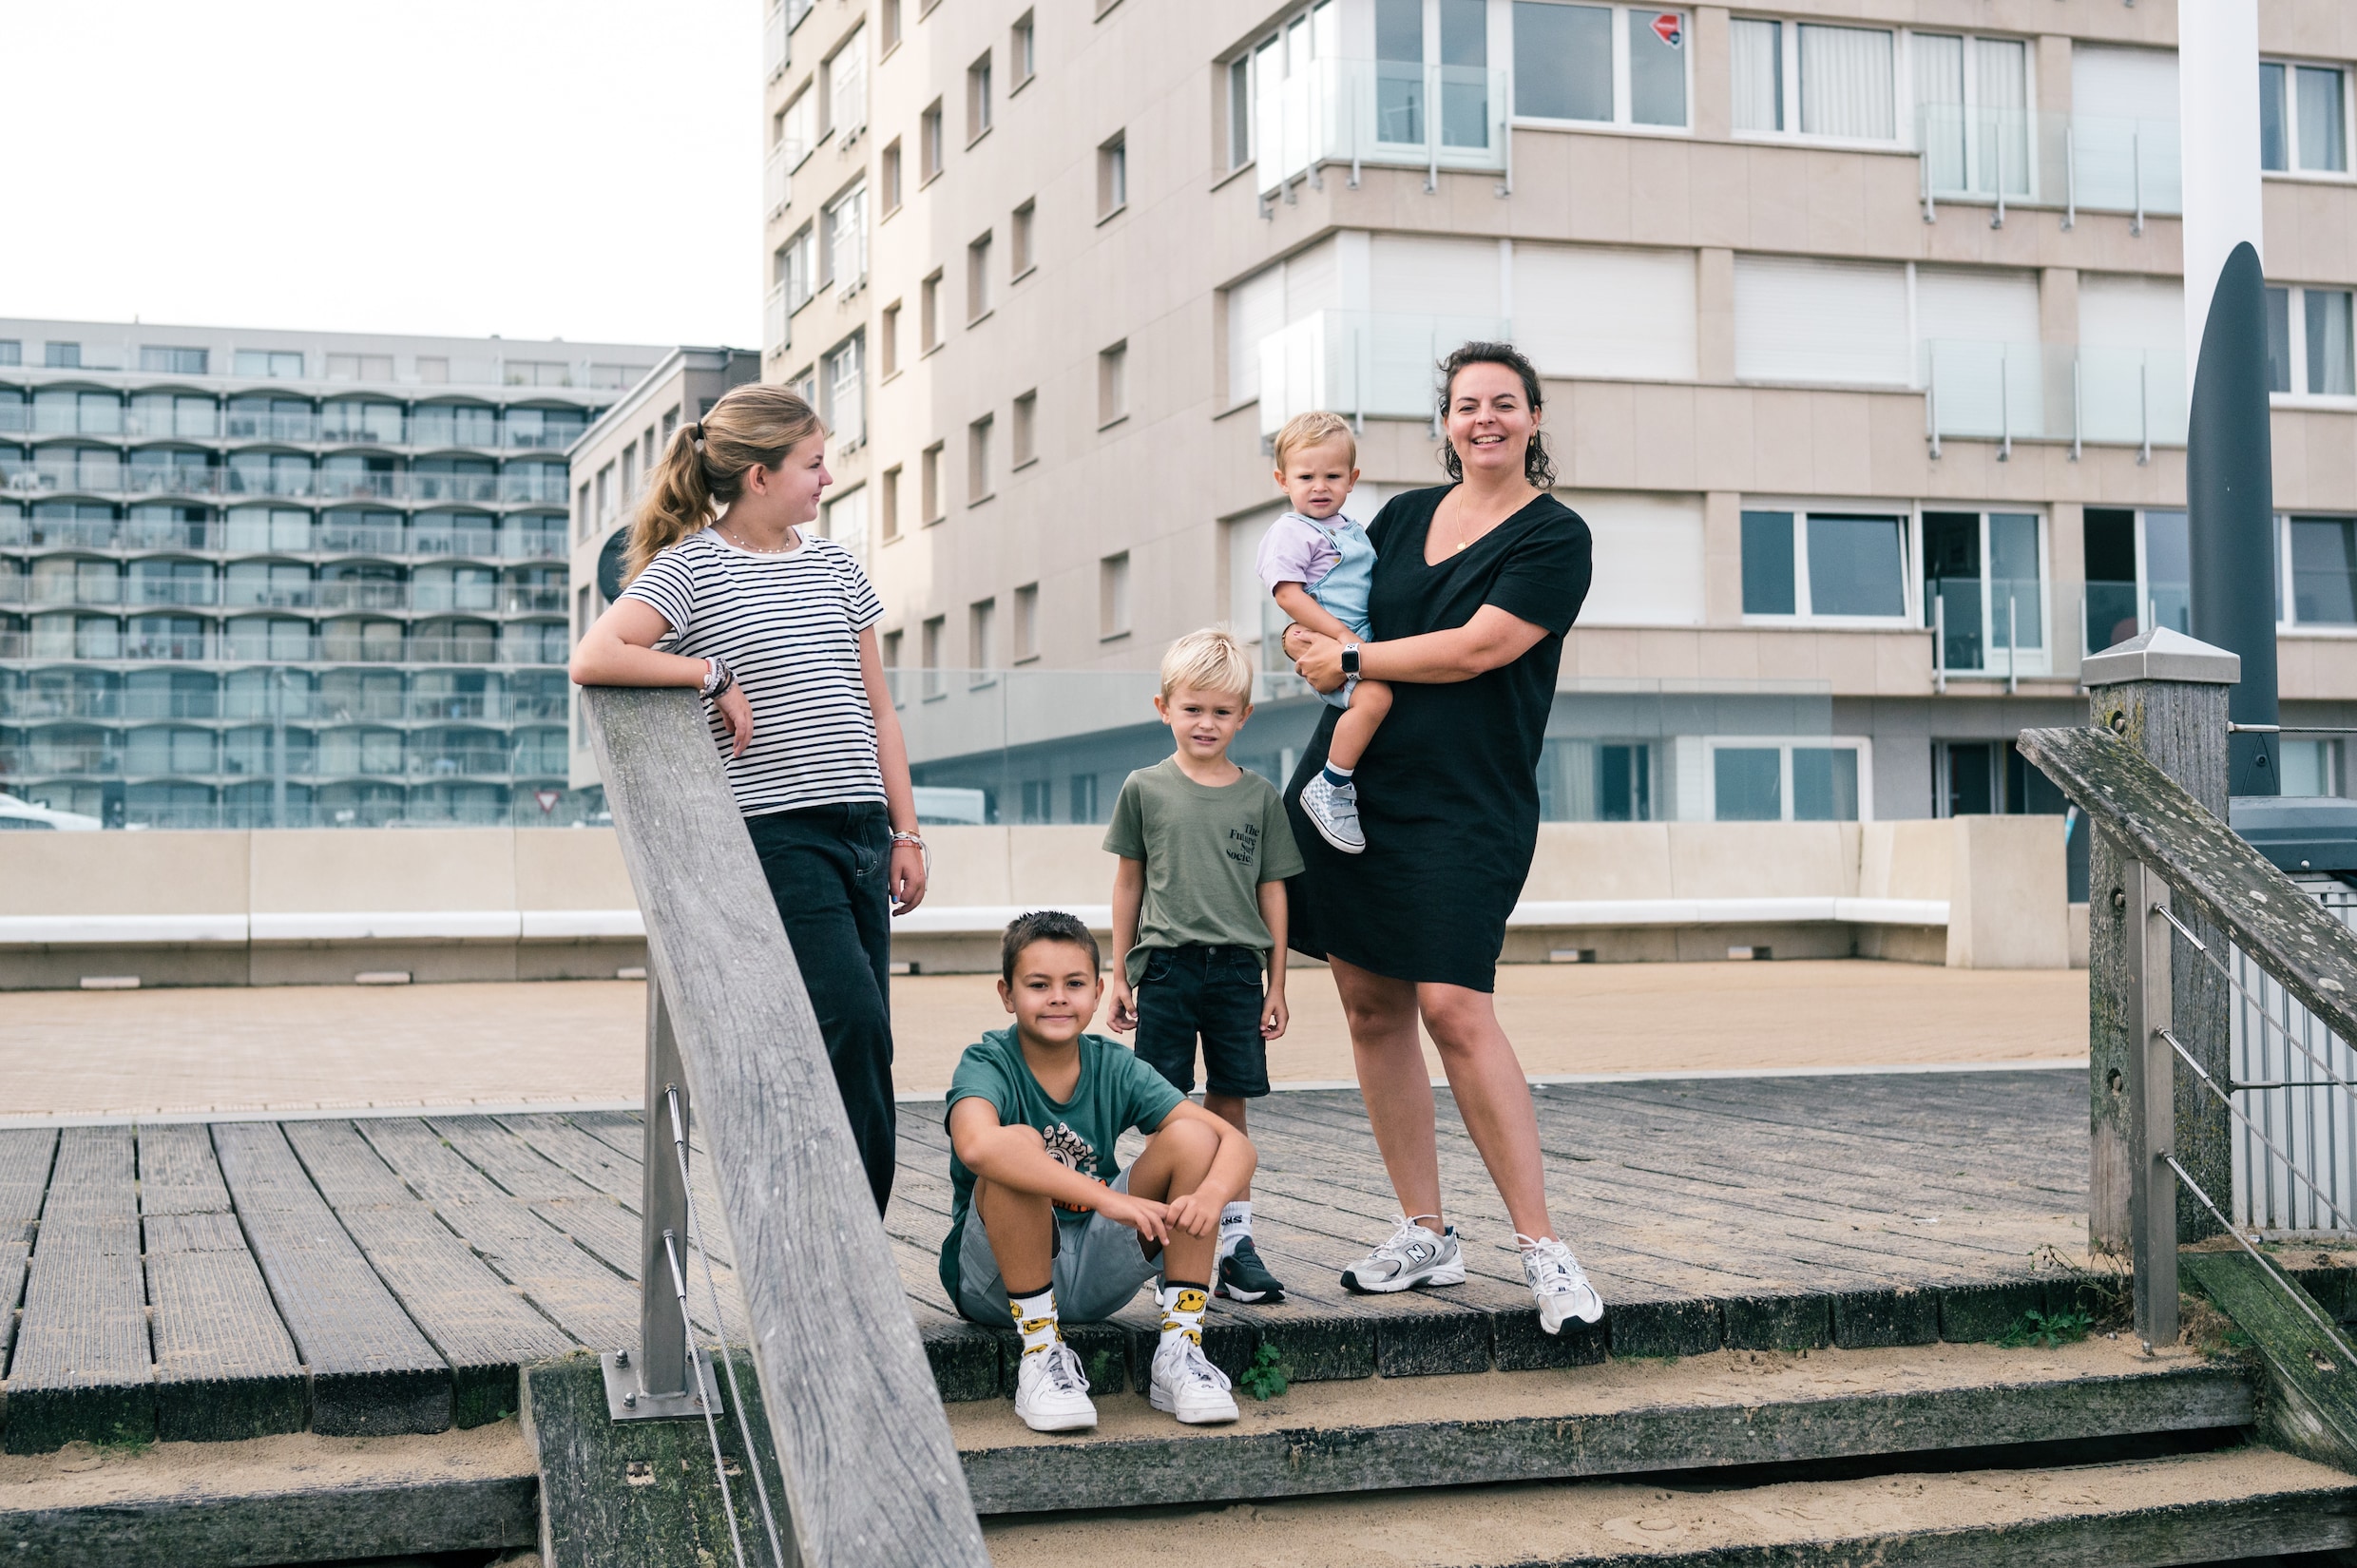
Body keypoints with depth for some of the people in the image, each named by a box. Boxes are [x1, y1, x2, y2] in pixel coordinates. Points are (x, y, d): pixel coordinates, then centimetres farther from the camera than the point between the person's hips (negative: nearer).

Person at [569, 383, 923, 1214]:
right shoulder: (690, 566, -2)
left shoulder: (833, 565, 17)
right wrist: (712, 674, -12)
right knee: (855, 1028, -16)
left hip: (860, 833, 6)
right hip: (777, 835, -6)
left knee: (855, 1042, 4)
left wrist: (906, 834, 14)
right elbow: (593, 658, -17)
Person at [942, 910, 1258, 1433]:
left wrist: (1211, 1193, -35)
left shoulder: (1115, 1067, -3)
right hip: (996, 1281, -4)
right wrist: (1107, 1197, -46)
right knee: (1019, 1145, -31)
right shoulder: (989, 1062, -14)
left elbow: (1235, 1141, -10)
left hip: (1096, 1278, 4)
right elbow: (975, 1145, -40)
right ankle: (1041, 1355, -21)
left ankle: (1180, 1349, -13)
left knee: (1191, 1137, -13)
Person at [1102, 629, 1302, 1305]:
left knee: (1229, 1105, 4)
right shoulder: (1145, 789, 4)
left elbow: (1272, 890, 9)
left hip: (1237, 969, 1)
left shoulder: (1260, 796, 6)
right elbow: (1129, 881, 10)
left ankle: (1234, 1238, 10)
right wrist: (1120, 973, 8)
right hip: (1166, 966, -1)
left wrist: (1276, 984, 7)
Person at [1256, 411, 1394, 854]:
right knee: (1374, 695, -33)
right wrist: (1341, 634, -22)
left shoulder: (1353, 531, 20)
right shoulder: (1290, 532, -6)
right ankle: (1330, 788, -22)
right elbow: (1288, 594, -16)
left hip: (1365, 645, 9)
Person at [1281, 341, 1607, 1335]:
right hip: (1347, 786, 6)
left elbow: (1472, 649, -13)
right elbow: (1313, 620, 24)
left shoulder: (1555, 537, -2)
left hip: (1464, 800, -6)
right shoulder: (1404, 515, 15)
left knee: (1455, 1008, -15)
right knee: (1370, 1005, 5)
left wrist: (1348, 658, -6)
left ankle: (1541, 1246, -7)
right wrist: (1310, 642, 2)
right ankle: (1424, 1235, 15)